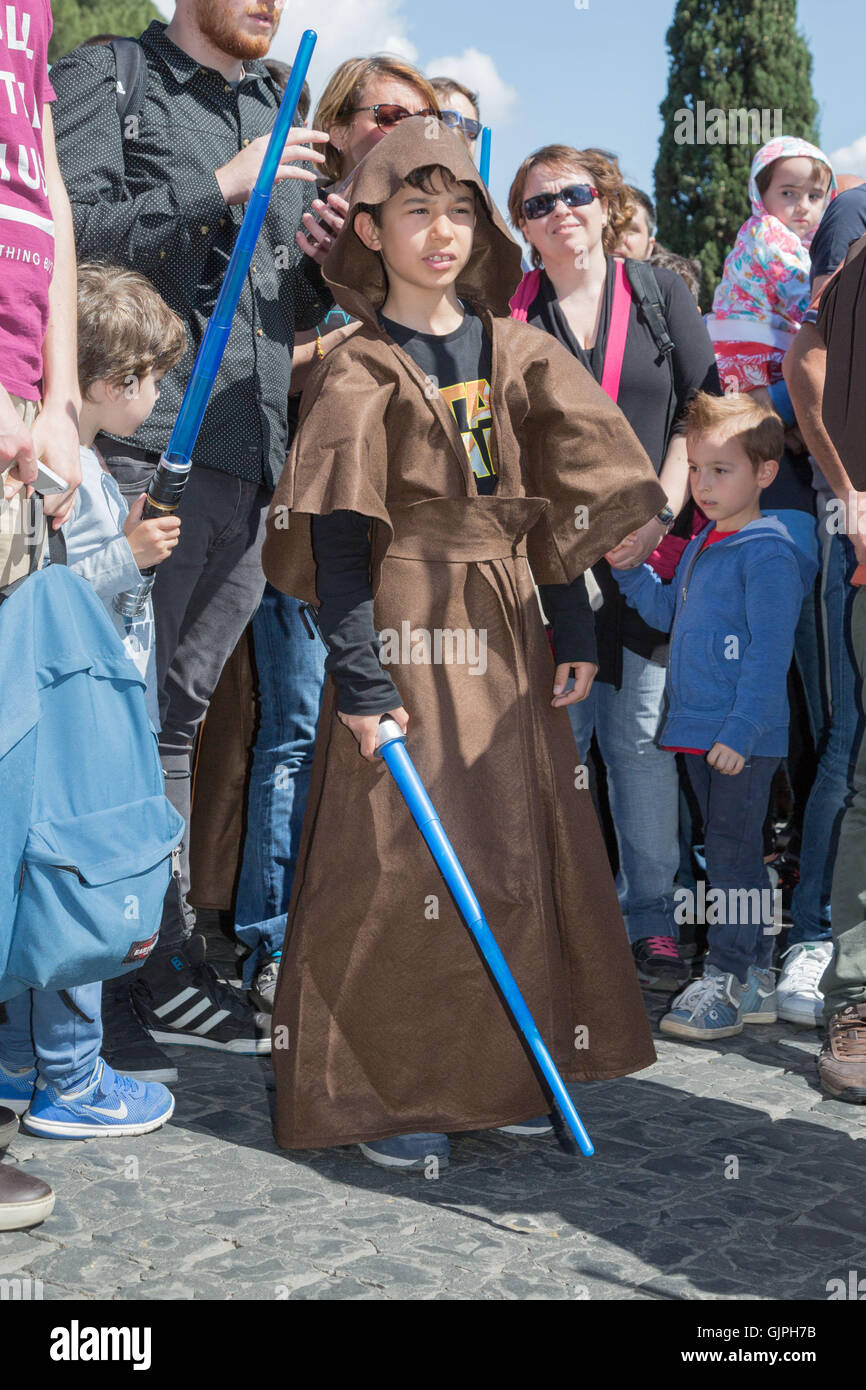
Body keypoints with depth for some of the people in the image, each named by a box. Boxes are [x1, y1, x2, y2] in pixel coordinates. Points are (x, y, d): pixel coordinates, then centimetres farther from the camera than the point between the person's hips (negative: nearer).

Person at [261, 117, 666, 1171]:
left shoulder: (517, 354, 10)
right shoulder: (360, 374, -4)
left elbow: (564, 508, 11)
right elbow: (337, 538, -9)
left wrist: (573, 631, 8)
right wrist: (359, 679, -15)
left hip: (507, 636, 5)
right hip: (406, 636, -5)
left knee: (521, 846, 9)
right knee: (397, 861, -3)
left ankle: (508, 1072, 24)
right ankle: (380, 1093, 10)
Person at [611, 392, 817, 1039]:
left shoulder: (767, 551, -14)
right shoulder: (702, 543, 14)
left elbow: (770, 652, -18)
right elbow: (669, 614, 22)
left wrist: (740, 731, -21)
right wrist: (630, 568, 8)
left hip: (745, 739, -9)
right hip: (699, 731, 9)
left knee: (733, 854, -2)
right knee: (732, 854, 14)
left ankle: (724, 980, 6)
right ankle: (756, 979, 24)